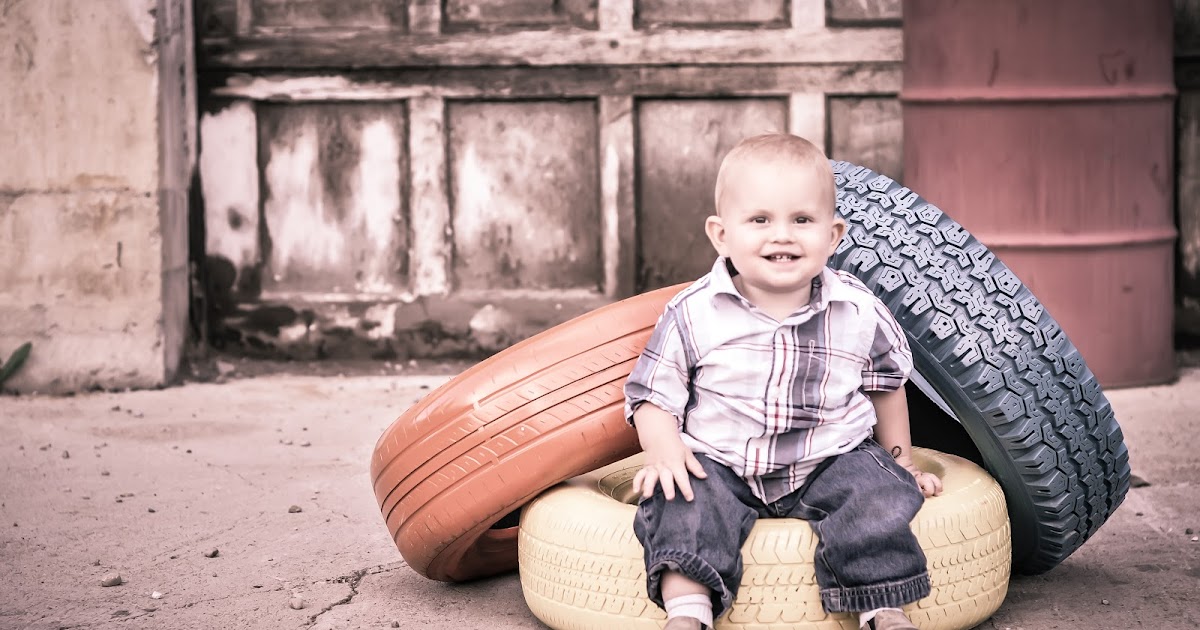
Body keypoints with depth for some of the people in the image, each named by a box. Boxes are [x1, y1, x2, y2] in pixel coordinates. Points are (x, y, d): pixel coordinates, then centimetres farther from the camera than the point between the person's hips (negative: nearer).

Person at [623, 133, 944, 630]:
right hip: (719, 465, 0)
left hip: (832, 462, 1)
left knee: (878, 494, -24)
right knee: (686, 505, -27)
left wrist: (899, 460, 20)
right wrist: (664, 451, -20)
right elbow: (653, 396, -2)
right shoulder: (693, 315, -9)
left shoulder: (860, 312, -4)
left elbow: (885, 383, 14)